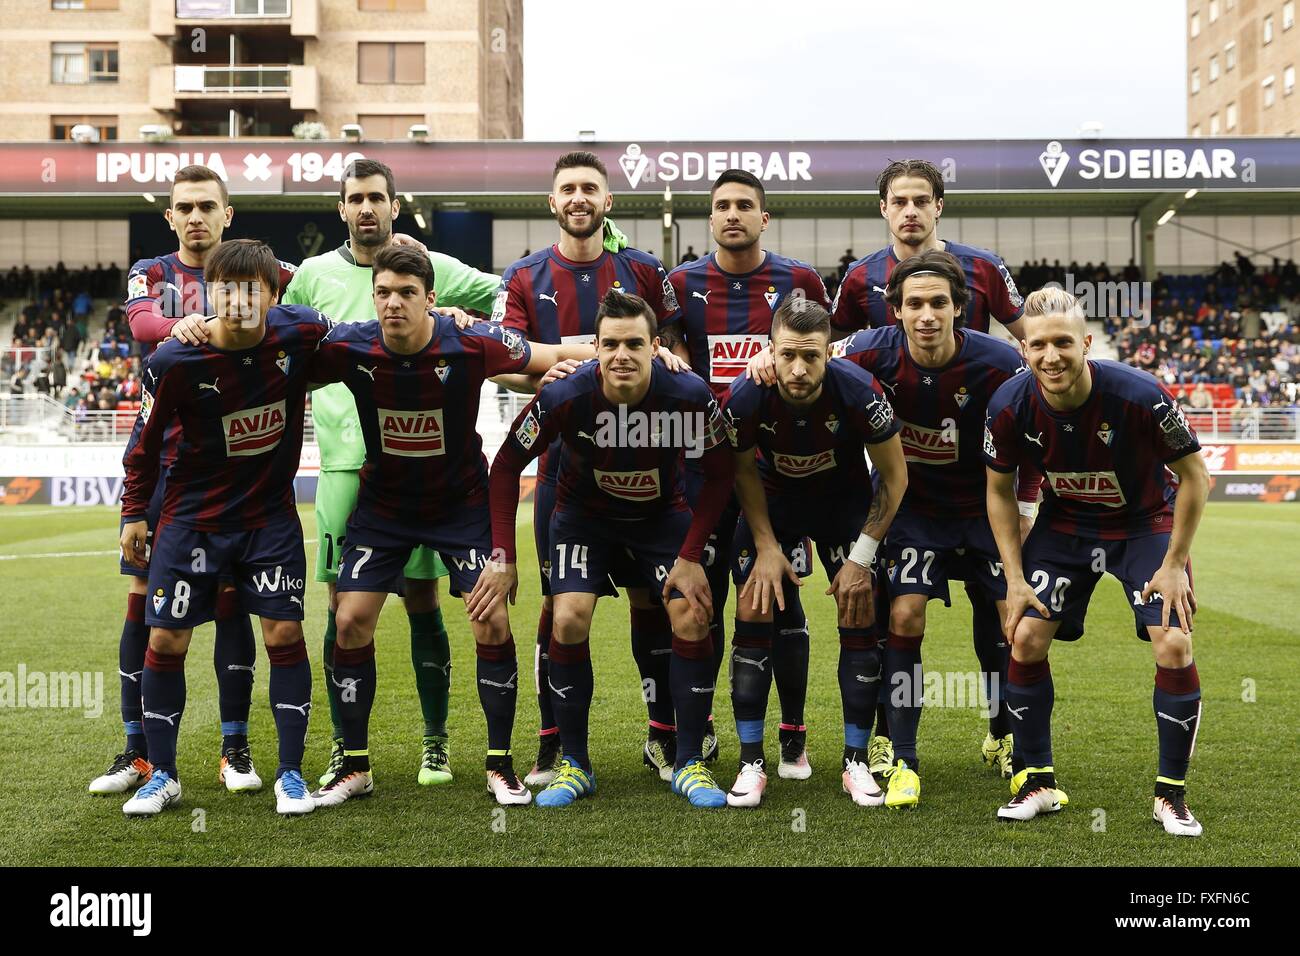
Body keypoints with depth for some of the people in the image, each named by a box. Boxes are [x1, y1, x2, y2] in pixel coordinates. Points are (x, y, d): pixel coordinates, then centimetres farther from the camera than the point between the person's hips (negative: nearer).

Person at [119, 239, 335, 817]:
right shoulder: (174, 361, -19)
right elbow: (147, 438, -3)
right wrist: (134, 512, 3)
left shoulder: (299, 334, -15)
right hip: (192, 515, -1)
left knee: (284, 633, -4)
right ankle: (162, 776, 16)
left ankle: (290, 774, 10)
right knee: (165, 640, 0)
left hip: (271, 514, 1)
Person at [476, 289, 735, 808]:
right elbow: (506, 467, -14)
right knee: (570, 619, -19)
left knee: (693, 617, -15)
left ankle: (689, 764, 1)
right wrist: (504, 559, -16)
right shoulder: (565, 397, -29)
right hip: (584, 514, -1)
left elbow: (719, 474, -11)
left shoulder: (690, 395, -27)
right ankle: (573, 765, -2)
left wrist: (691, 557, -16)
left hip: (663, 513, 1)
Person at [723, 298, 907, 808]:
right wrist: (766, 546, -10)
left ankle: (856, 762, 5)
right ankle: (751, 763, -3)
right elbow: (744, 470, -6)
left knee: (859, 621, -8)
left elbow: (894, 477, -16)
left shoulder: (859, 392, -32)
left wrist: (861, 558, -16)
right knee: (753, 615, -10)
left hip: (846, 499, 0)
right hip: (775, 498, 1)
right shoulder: (745, 399, -29)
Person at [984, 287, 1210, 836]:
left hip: (1145, 522, -2)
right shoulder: (1011, 407, -21)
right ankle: (1037, 782, 8)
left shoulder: (1139, 396, -30)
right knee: (1025, 638, -8)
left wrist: (1174, 565, -14)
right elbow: (1000, 491, -3)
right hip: (1064, 524, 3)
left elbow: (1194, 476, -15)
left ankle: (1171, 794, 2)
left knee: (1174, 647, -15)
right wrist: (1015, 578, -7)